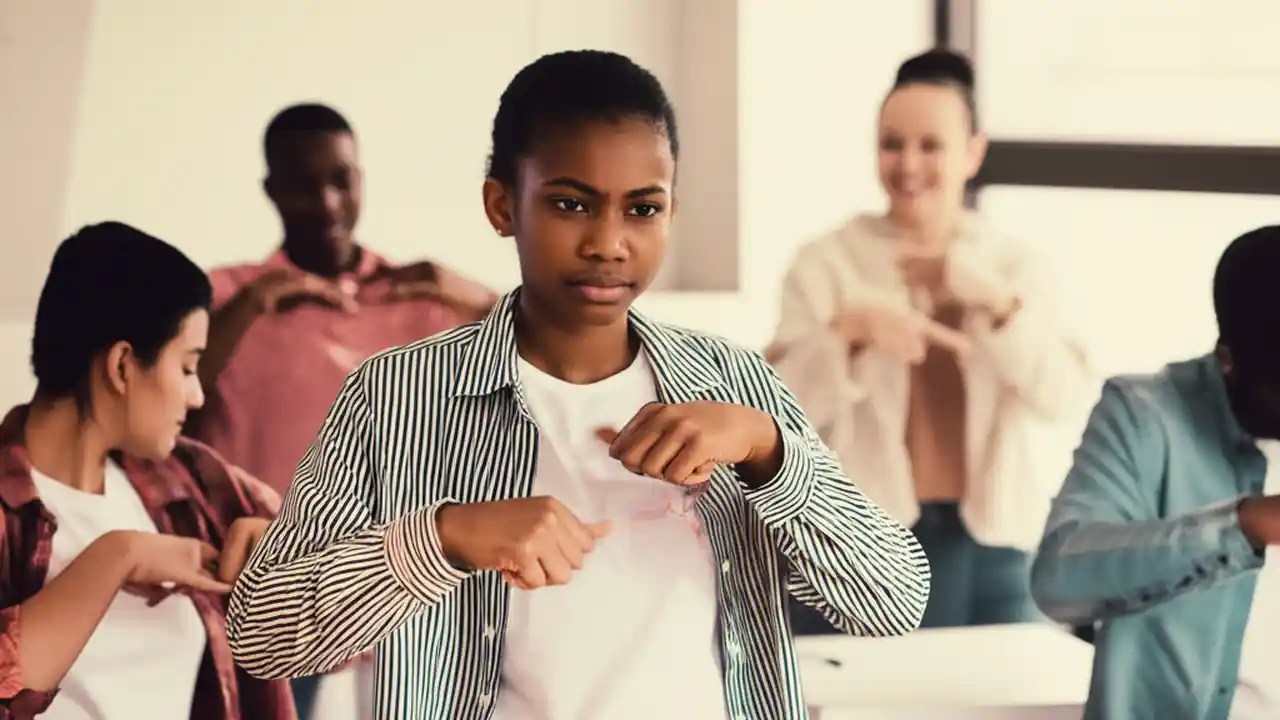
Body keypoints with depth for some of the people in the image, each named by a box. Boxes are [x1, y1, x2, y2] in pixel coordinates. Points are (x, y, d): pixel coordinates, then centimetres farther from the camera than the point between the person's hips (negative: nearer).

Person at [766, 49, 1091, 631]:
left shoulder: (1016, 267, 8)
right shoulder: (827, 263, 2)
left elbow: (1067, 402, -5)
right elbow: (780, 408, -7)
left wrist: (996, 302, -18)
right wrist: (850, 332, -25)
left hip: (990, 546, 2)